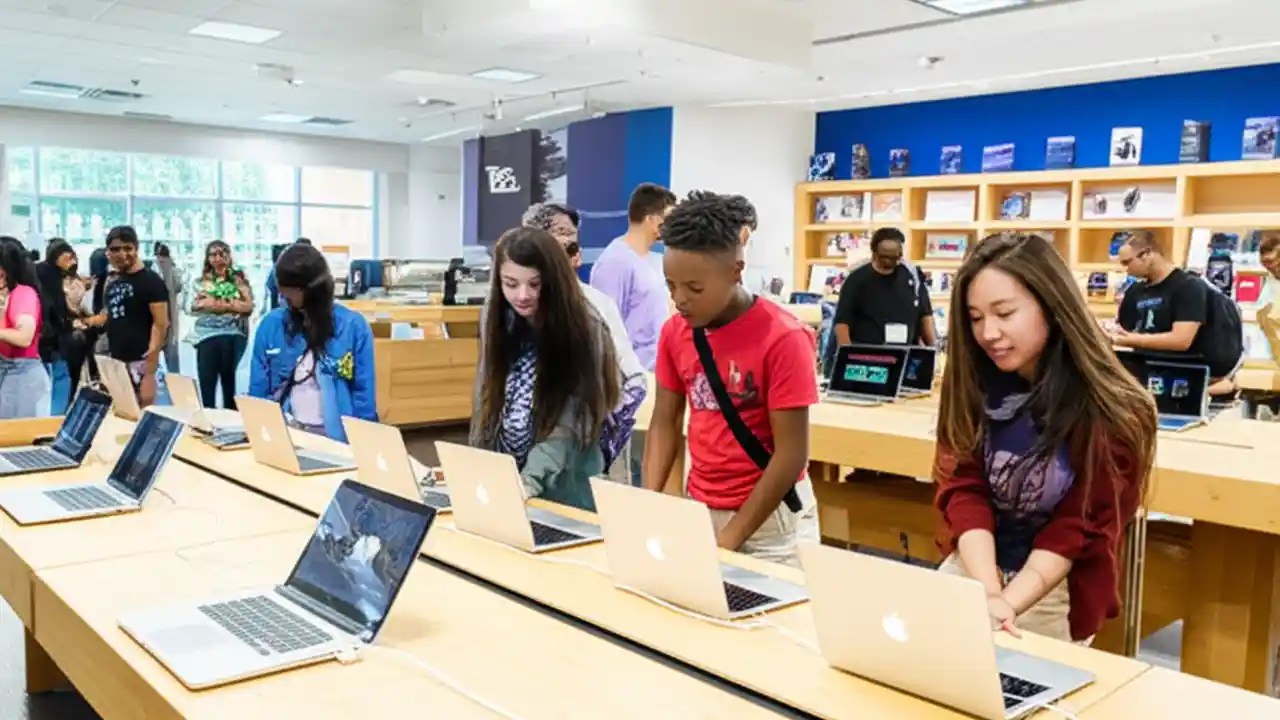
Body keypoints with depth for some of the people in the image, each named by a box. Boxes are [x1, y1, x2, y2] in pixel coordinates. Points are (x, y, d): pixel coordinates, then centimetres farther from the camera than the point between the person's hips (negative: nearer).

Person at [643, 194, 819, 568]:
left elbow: (791, 454, -17)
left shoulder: (783, 338, -19)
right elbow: (664, 423, 5)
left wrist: (731, 535, -16)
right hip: (698, 507, 5)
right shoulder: (675, 331, -2)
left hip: (770, 517, -4)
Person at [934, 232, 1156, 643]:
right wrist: (987, 592, -28)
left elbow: (1078, 529, -15)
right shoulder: (971, 384, -6)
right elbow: (964, 490, -12)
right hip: (971, 567, 3)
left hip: (1056, 589, -3)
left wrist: (1008, 603, -29)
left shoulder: (1112, 412, -15)